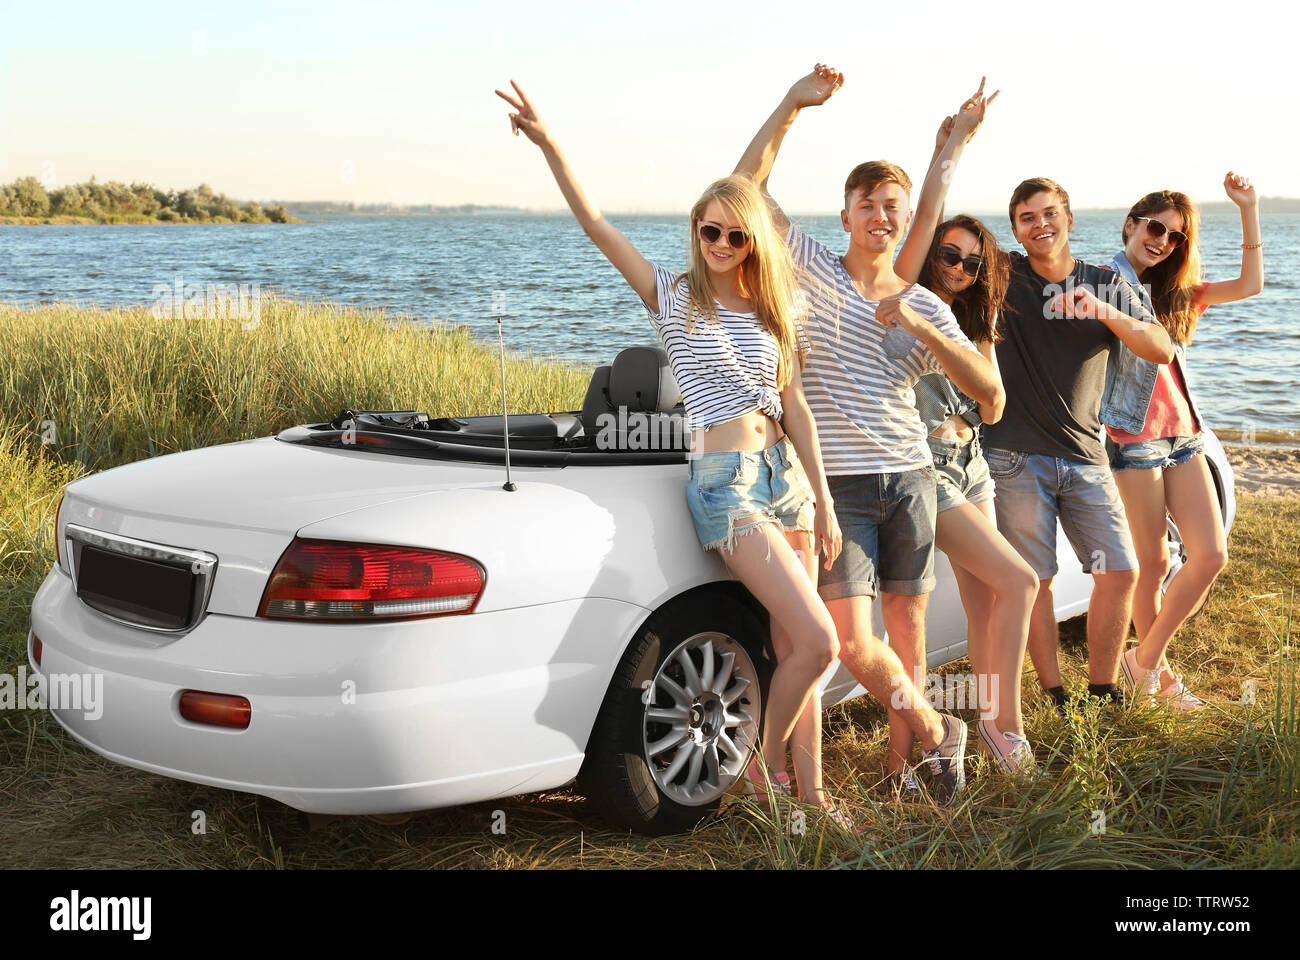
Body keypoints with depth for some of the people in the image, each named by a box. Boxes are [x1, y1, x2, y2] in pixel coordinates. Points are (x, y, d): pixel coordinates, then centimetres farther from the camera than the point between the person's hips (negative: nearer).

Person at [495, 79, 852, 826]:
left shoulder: (773, 309, 12)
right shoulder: (675, 297, -1)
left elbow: (794, 406, 12)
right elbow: (597, 225, -10)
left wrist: (824, 504, 10)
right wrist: (547, 142, -20)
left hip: (785, 475, 6)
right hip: (724, 483, -5)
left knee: (793, 647, 6)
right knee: (818, 641, -14)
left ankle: (810, 793, 16)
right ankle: (766, 766, 9)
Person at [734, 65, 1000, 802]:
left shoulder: (925, 308, 9)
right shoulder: (815, 271, 3)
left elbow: (990, 392, 0)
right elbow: (747, 187, -7)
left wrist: (923, 329, -11)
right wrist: (793, 106, -14)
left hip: (909, 478, 3)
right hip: (839, 484, -3)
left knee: (906, 625, 8)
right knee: (853, 643, -10)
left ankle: (902, 756, 26)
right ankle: (937, 732, 13)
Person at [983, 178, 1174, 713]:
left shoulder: (1108, 286, 7)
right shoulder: (1004, 277, 2)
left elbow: (1162, 352, -4)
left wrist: (1104, 312, -19)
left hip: (1085, 456, 3)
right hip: (1016, 458, -3)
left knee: (1121, 572, 0)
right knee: (1035, 580, -1)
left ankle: (1103, 691, 16)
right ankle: (1055, 698, 12)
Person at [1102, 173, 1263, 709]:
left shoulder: (1174, 293, 15)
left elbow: (1250, 285, 9)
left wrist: (1248, 208, 6)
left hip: (1183, 435, 7)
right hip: (1134, 438, -7)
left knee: (1211, 555, -1)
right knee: (1153, 564, 0)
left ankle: (1146, 662, 12)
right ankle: (1150, 667, 20)